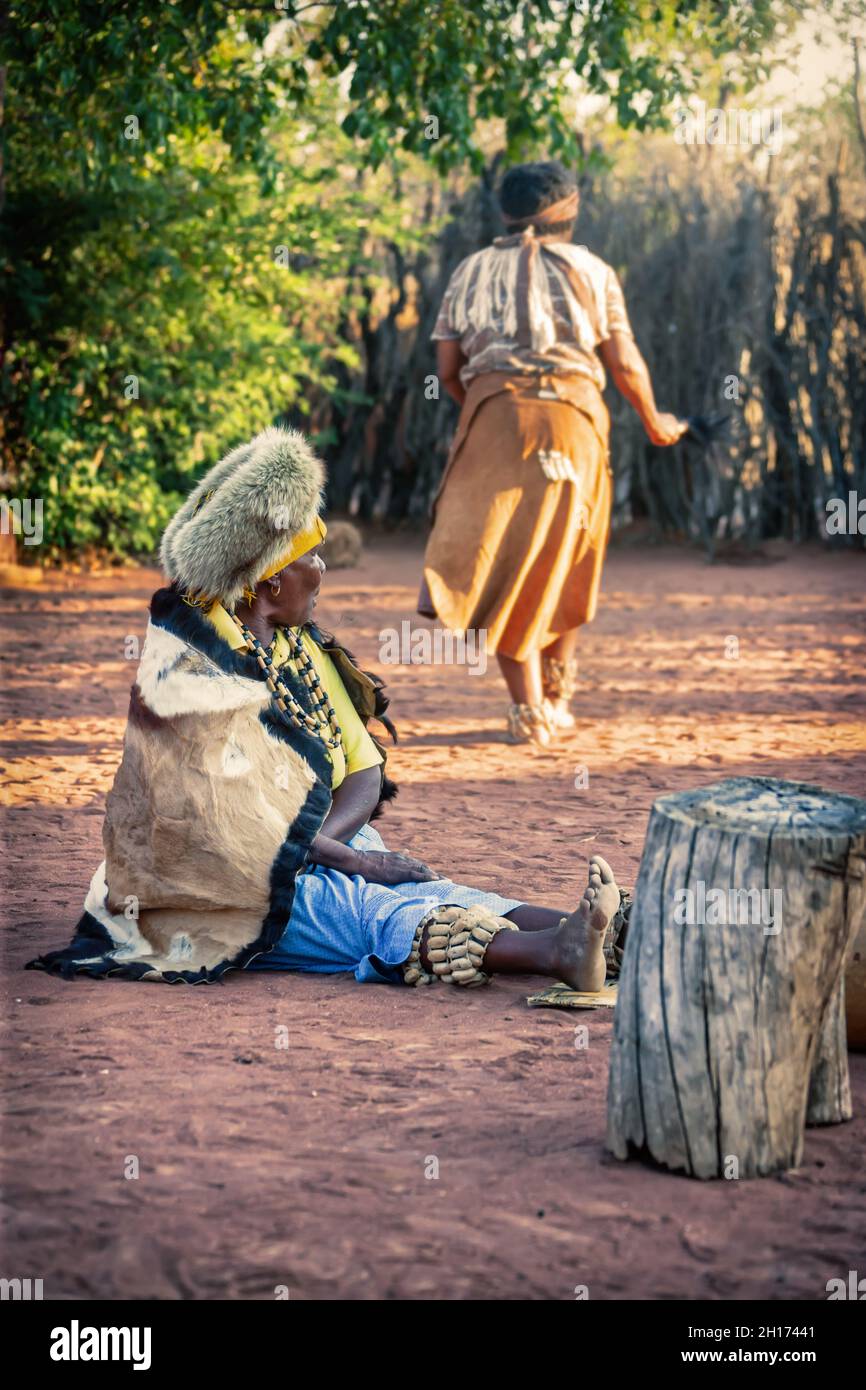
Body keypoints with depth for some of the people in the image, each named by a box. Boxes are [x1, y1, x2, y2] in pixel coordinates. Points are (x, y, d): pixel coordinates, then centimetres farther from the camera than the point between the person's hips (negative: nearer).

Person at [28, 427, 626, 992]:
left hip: (328, 853, 8)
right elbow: (231, 819, -18)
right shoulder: (189, 666, -11)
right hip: (240, 893, -8)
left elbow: (365, 771, 7)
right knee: (377, 913, -33)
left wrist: (324, 841, -14)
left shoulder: (304, 646, 13)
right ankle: (552, 953, -54)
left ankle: (566, 932, -44)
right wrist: (352, 860, -18)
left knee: (441, 895, -21)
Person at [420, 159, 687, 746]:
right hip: (573, 417, 0)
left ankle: (528, 709, -9)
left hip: (492, 413, 0)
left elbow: (447, 369, 10)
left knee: (505, 566, 0)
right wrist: (655, 421, 21)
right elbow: (625, 363, 5)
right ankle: (556, 693, 22)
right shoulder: (589, 271, 9)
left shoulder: (471, 272, 14)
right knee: (566, 561, 17)